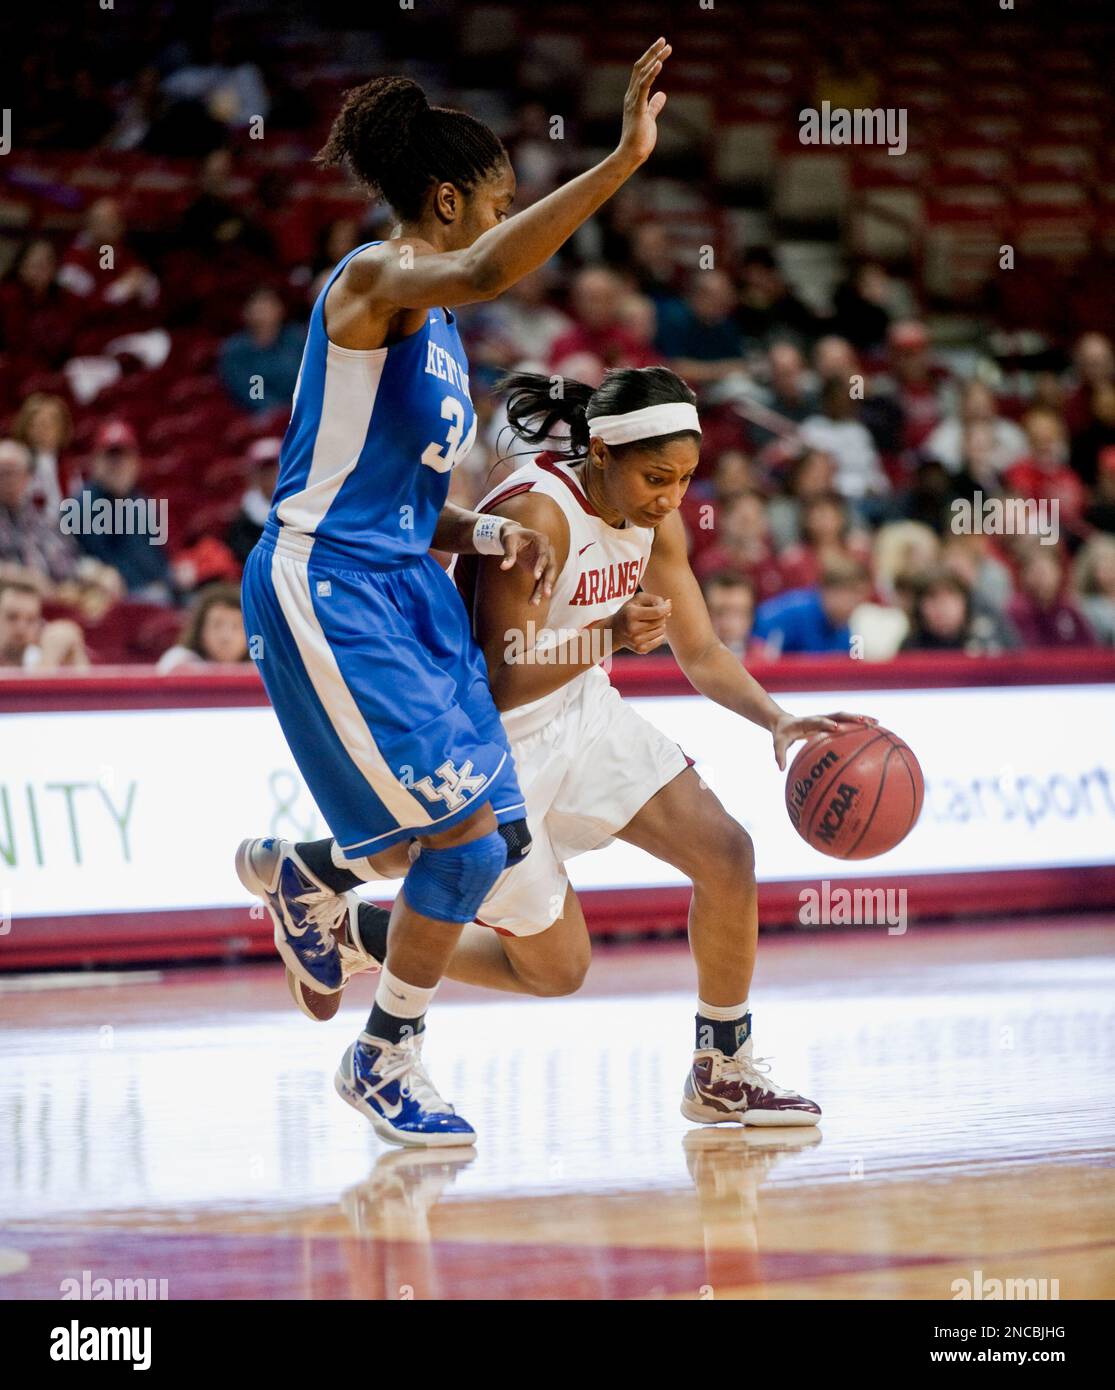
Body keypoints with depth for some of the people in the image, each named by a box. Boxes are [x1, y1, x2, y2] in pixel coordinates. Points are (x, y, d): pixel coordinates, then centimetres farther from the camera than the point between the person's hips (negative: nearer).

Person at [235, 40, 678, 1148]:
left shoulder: (437, 325, 17)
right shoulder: (374, 280, -11)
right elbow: (487, 271, -35)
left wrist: (490, 536, 4)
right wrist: (622, 161, -41)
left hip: (406, 589, 9)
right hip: (324, 588, -9)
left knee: (492, 839, 3)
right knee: (467, 828, -13)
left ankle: (301, 873, 28)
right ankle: (386, 1058, 6)